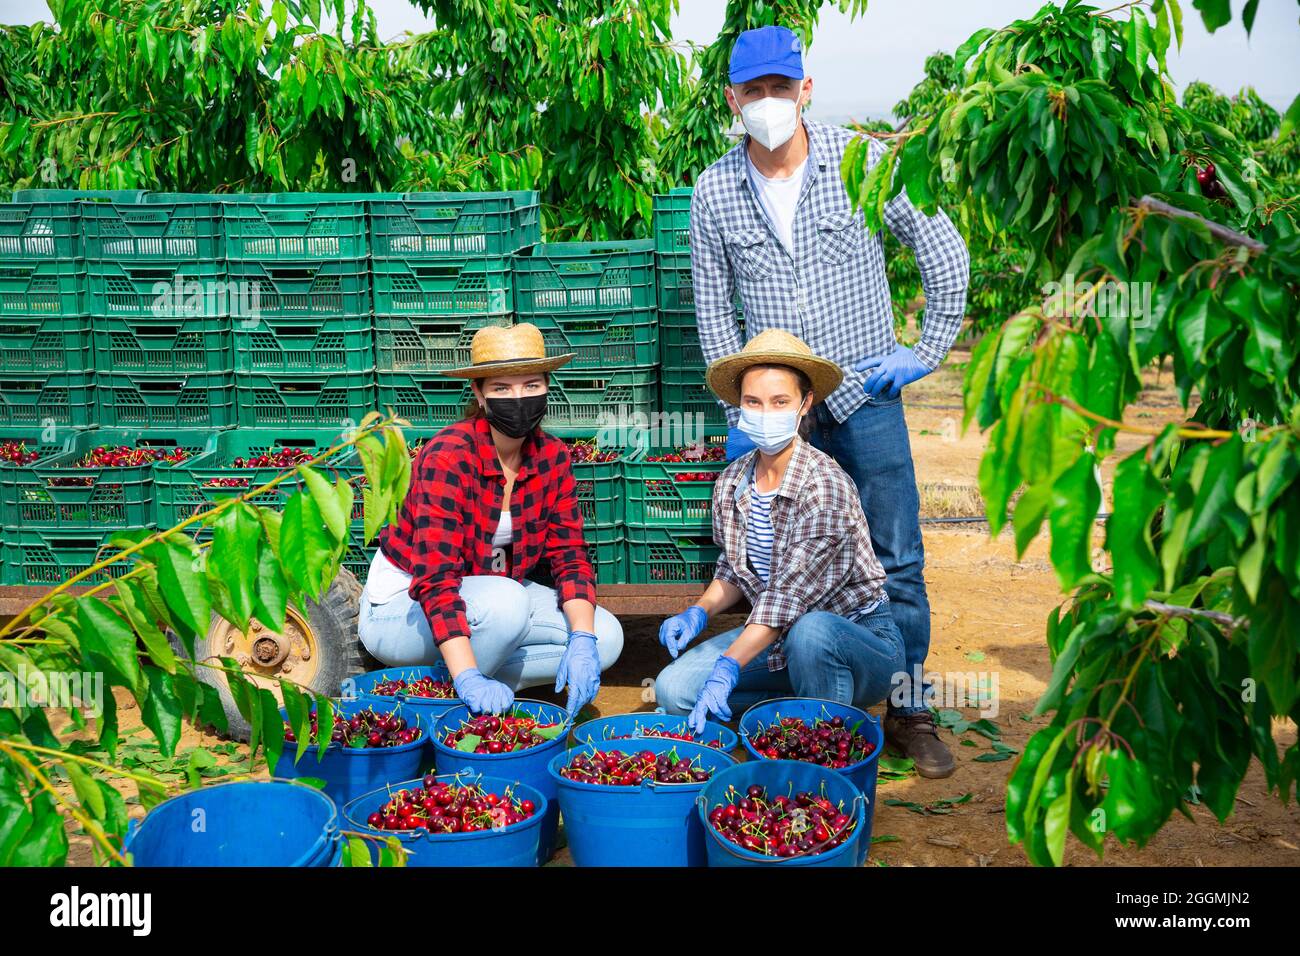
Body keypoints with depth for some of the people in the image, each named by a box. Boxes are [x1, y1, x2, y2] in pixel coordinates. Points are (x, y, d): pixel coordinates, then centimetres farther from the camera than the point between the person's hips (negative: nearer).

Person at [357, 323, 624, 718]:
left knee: (605, 636, -12)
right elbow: (435, 580, -32)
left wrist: (582, 641, -24)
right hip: (404, 605, -6)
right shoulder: (446, 457, -25)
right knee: (506, 600, -36)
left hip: (498, 594, 6)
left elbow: (570, 556, -7)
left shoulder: (552, 458, -6)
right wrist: (469, 679, -43)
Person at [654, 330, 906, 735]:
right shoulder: (731, 483, -1)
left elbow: (790, 595, -27)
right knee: (672, 690, -10)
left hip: (861, 639, -6)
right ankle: (804, 702, 4)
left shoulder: (826, 486, -22)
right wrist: (699, 612, -4)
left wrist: (727, 668, -31)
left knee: (811, 630, -40)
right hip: (777, 637, 6)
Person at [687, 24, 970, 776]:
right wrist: (737, 411, 5)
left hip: (865, 399, -1)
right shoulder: (714, 192, 2)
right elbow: (713, 308, 9)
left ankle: (911, 710, 18)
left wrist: (928, 351, 0)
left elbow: (945, 251, 3)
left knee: (897, 562, 2)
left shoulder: (864, 161, -4)